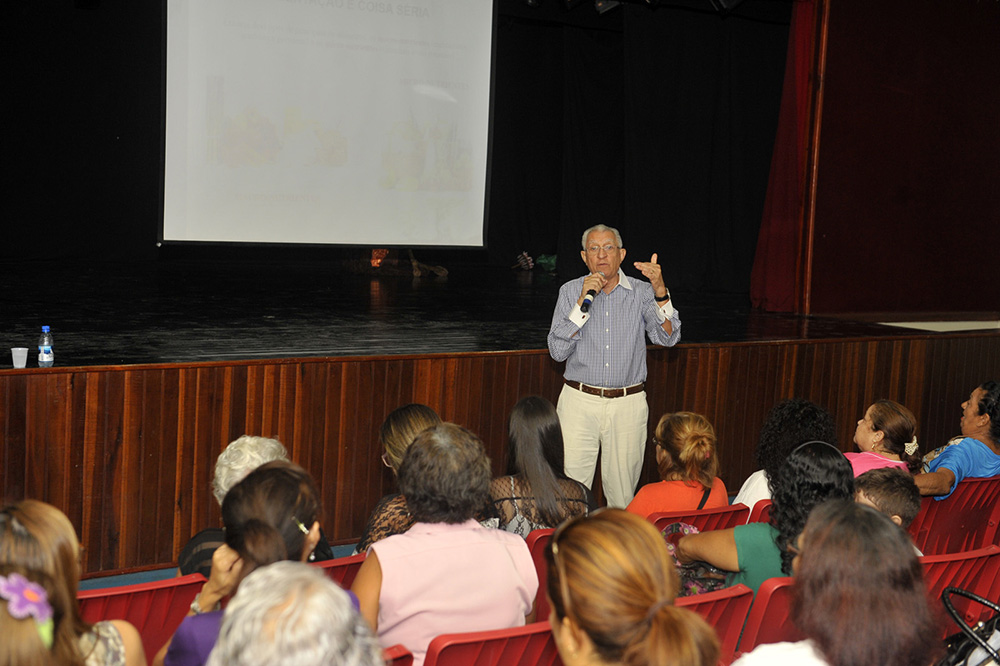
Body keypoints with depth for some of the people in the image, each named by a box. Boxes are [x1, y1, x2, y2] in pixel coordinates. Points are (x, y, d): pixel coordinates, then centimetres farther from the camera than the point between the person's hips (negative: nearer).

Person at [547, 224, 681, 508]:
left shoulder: (641, 293, 4)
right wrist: (583, 301, -14)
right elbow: (557, 351, -7)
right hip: (580, 402, 0)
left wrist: (660, 291, -21)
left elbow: (667, 337, -9)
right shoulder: (570, 291, 3)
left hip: (628, 405, 1)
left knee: (622, 492, 6)